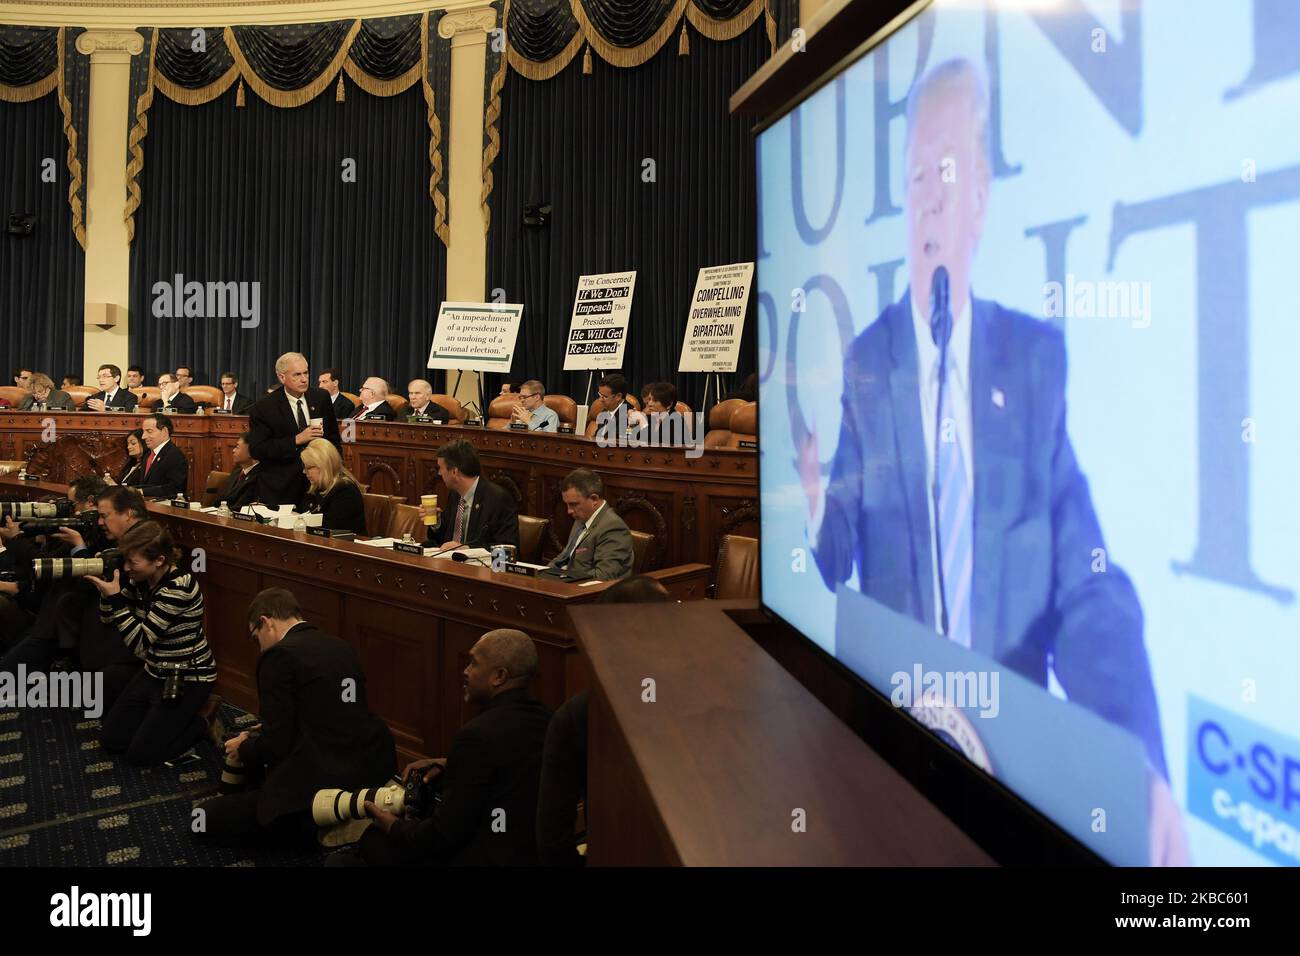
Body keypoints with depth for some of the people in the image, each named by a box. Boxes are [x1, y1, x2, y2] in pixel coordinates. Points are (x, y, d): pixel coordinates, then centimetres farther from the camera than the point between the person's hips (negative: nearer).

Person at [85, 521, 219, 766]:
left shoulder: (178, 587, -28)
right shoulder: (139, 580, -4)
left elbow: (140, 643, -27)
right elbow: (109, 623, 4)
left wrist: (114, 596, -29)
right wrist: (106, 585, -12)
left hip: (187, 678, -8)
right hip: (154, 672, 8)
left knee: (139, 755, -4)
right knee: (110, 741, 10)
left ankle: (202, 716, 11)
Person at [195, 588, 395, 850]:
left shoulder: (280, 655, -11)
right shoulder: (344, 648, 12)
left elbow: (277, 743, -13)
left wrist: (244, 749, 10)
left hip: (321, 789, -9)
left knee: (205, 821, 7)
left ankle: (318, 827, 1)